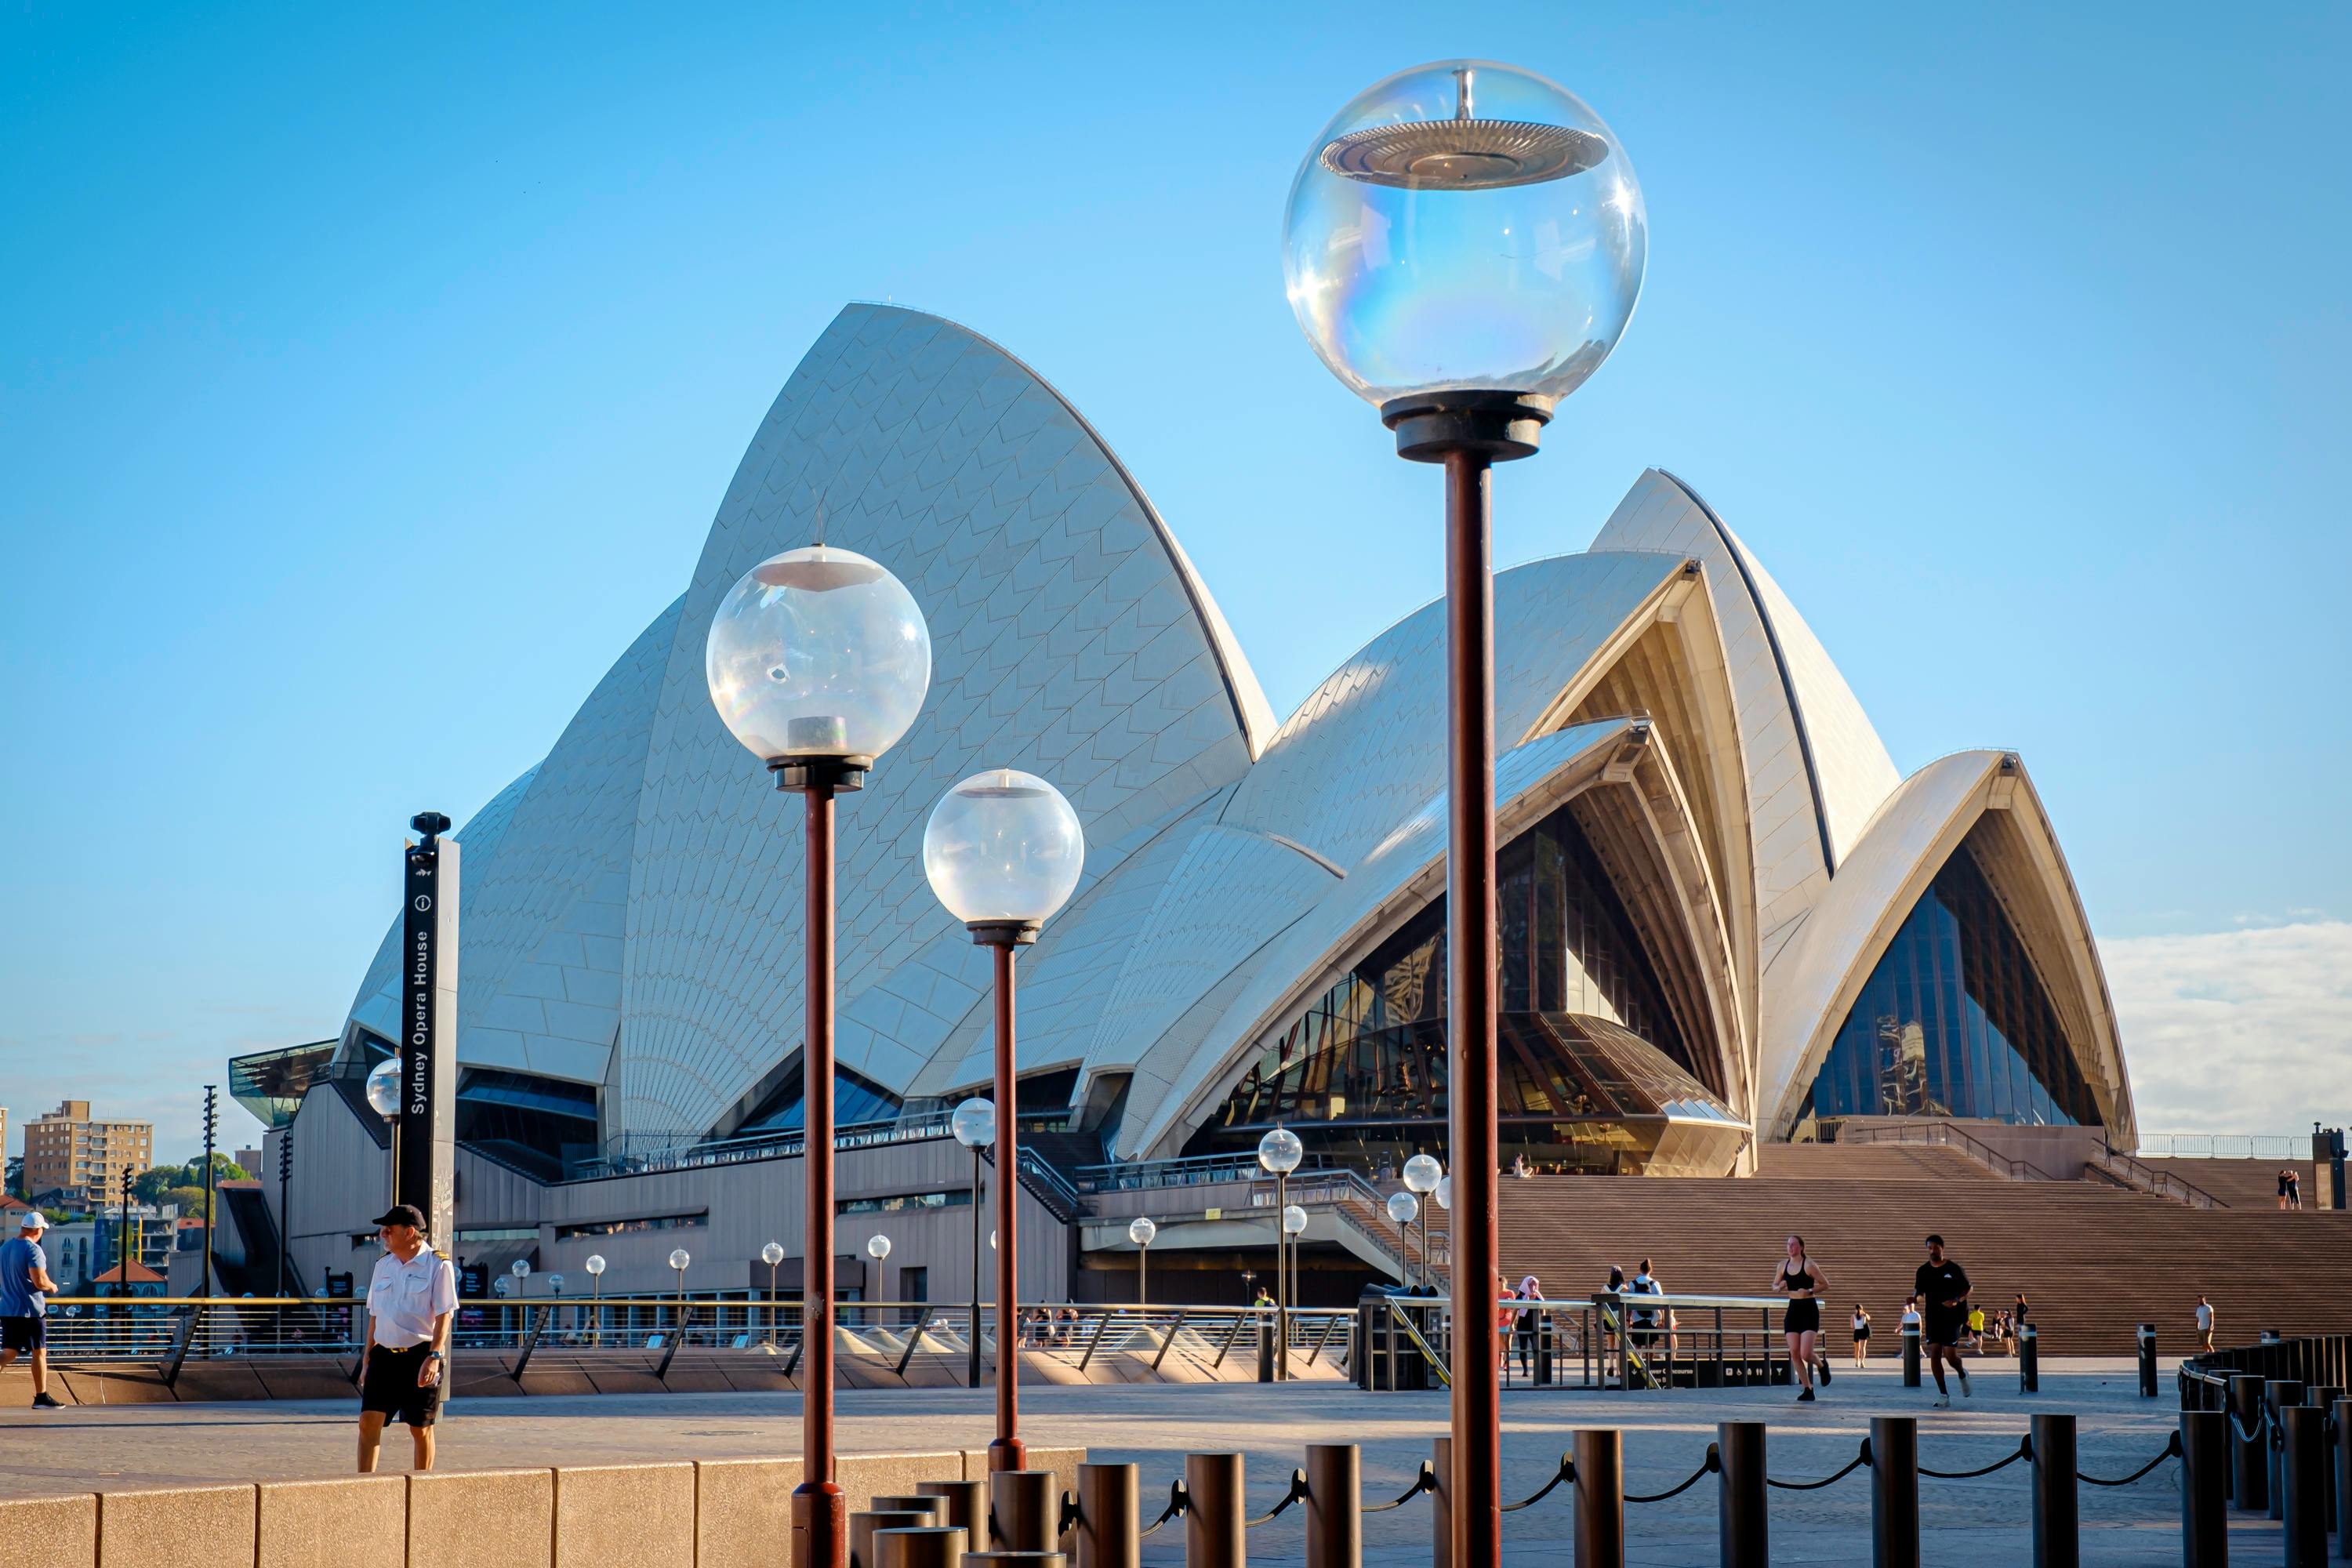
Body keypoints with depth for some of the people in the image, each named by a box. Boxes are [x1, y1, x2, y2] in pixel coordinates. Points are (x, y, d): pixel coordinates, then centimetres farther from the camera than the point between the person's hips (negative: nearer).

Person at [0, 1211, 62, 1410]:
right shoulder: (33, 1250, -16)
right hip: (30, 1311, -7)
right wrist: (52, 1287, -2)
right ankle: (41, 1397, 12)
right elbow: (40, 1281, -23)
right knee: (39, 1352, 5)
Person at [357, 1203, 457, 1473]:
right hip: (384, 1355, 5)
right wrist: (366, 1359, 17)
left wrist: (434, 1357, -19)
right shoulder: (383, 1265, 13)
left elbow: (444, 1316, -9)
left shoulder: (437, 1266, -6)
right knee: (369, 1420, -6)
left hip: (419, 1356, -5)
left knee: (420, 1428, 2)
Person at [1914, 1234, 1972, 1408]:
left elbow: (1967, 1289, 3)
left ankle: (1962, 1375, 27)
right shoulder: (1923, 1271, 6)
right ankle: (1943, 1396, -1)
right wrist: (1918, 1296, -12)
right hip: (1932, 1318, 3)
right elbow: (1919, 1293, 12)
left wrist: (1956, 1301, -15)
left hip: (1952, 1317, -3)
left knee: (1950, 1355, -10)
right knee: (1934, 1353, -8)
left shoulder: (1954, 1269, -4)